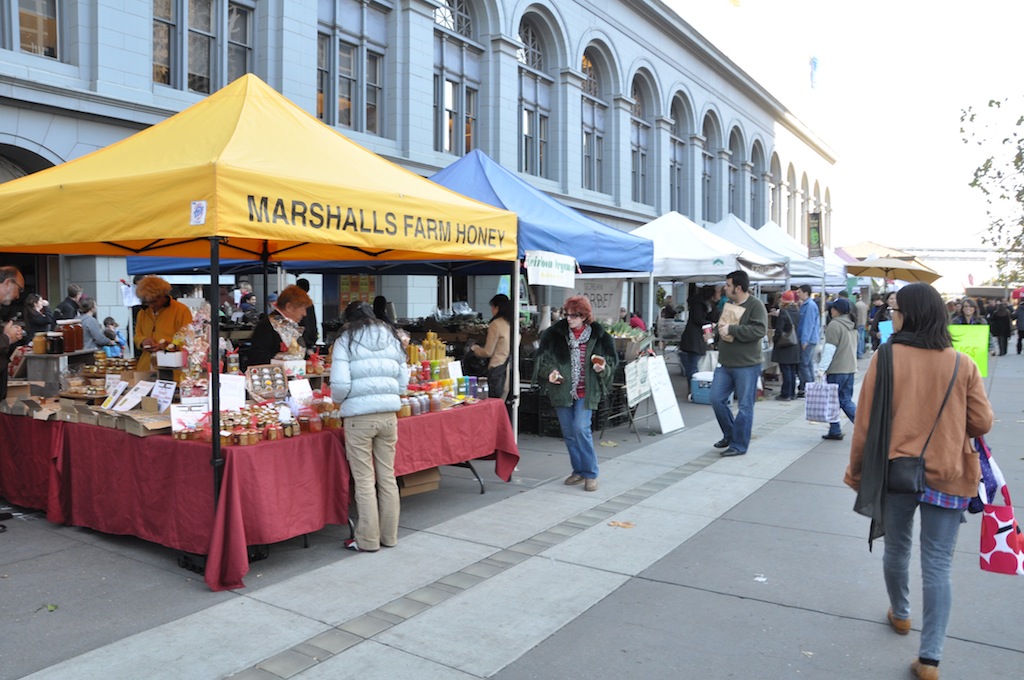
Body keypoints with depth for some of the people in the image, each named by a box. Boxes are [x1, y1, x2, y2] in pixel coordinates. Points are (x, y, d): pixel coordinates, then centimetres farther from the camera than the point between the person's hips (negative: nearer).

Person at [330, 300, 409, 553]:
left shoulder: (346, 341, -1)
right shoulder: (392, 338, 12)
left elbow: (340, 384, -10)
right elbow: (403, 382, 11)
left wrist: (340, 399, 11)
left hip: (359, 416, -4)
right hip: (389, 414, 4)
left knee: (364, 479, 4)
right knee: (387, 475, 12)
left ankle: (368, 540, 13)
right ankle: (389, 535, 22)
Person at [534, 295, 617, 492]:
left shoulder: (599, 336, -3)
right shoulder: (555, 333, -1)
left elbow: (612, 360, 6)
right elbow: (541, 357, 4)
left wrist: (603, 368, -14)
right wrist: (549, 372, -13)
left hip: (585, 392, -3)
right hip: (562, 390, 3)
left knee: (581, 429, -14)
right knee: (568, 433, 10)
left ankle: (590, 474, 0)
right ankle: (579, 471, 26)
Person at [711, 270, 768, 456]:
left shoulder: (756, 306, -11)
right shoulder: (728, 304, 13)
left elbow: (759, 330, -24)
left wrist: (731, 329, -23)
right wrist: (720, 329, 4)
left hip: (747, 366, -7)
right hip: (724, 364, 7)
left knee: (745, 406, 1)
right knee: (717, 399, 7)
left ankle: (739, 445, 10)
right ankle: (730, 435, 26)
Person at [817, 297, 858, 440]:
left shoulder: (834, 325, -14)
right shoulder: (852, 326, 14)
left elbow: (829, 350, -17)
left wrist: (822, 368, -15)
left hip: (836, 370, -8)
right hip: (850, 369, 8)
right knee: (846, 400, 12)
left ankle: (835, 431, 8)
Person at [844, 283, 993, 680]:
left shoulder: (886, 357, -10)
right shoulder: (963, 364, -5)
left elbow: (866, 421, -9)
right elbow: (982, 423, -1)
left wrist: (857, 470, 4)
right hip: (946, 476, 0)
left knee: (896, 547, 21)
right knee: (938, 564, 5)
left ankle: (900, 614, 43)